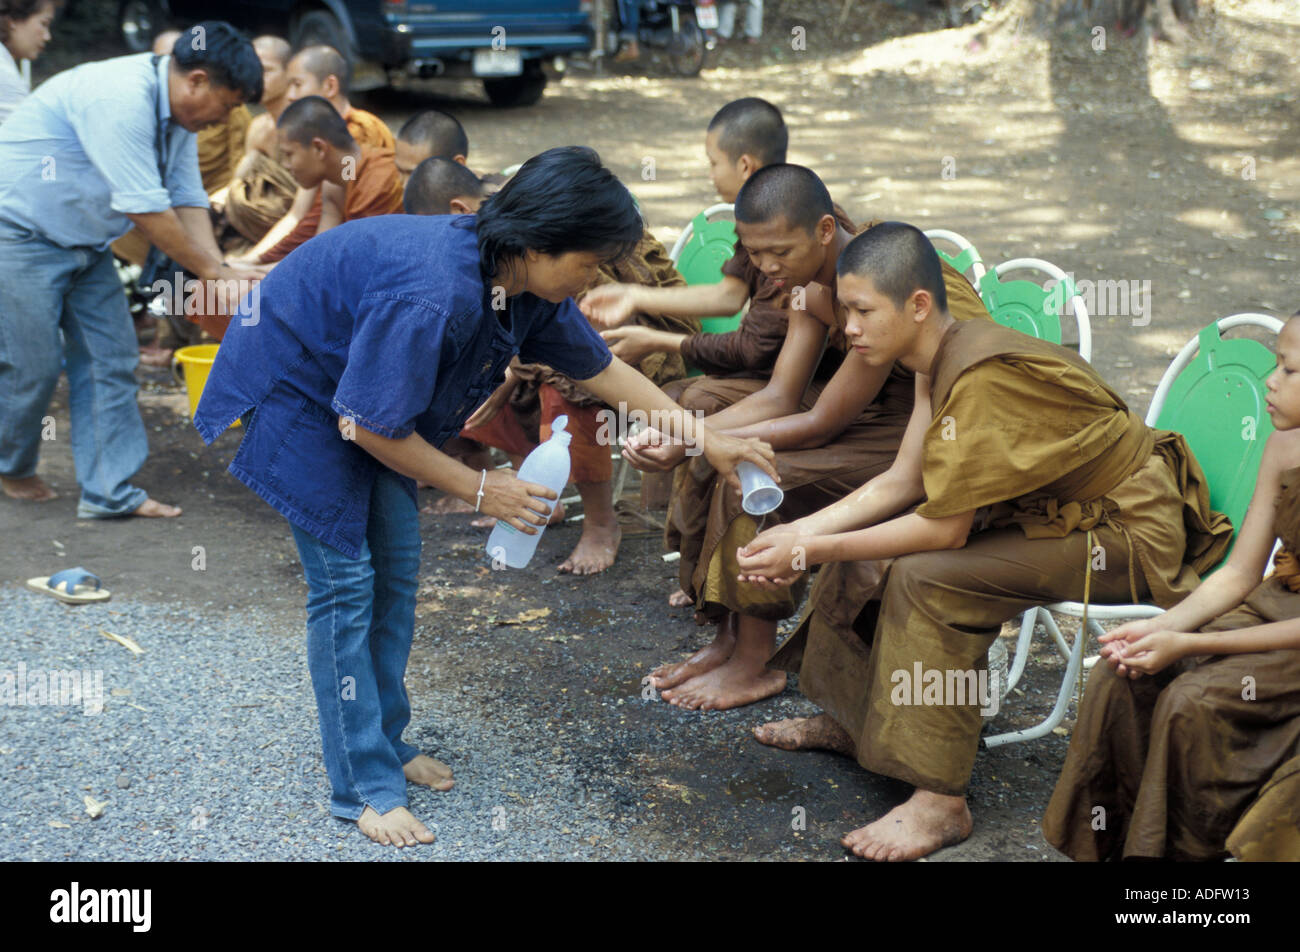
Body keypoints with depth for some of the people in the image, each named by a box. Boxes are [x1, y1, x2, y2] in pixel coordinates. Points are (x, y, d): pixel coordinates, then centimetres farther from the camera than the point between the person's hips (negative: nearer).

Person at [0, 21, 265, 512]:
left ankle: (109, 490, 8)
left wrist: (220, 274, -13)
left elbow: (188, 199, 2)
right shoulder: (120, 99, -29)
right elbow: (145, 209, -29)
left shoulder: (176, 111, 2)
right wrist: (213, 270, -21)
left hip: (85, 241, 9)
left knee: (111, 360, 3)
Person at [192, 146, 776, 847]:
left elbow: (598, 366, 3)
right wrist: (478, 489, -22)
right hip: (296, 390, -9)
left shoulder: (525, 281, -11)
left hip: (368, 399, 9)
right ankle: (364, 785, 1)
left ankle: (385, 742, 23)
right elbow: (369, 424, -31)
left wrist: (704, 439, 1)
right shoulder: (435, 295, -38)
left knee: (396, 565, 9)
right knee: (345, 581, -8)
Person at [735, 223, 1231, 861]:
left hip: (1129, 533, -10)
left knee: (926, 577, -26)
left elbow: (944, 527, -28)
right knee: (867, 545, 5)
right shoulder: (941, 358, 0)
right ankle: (850, 719, 22)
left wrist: (815, 553, -22)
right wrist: (804, 531, -9)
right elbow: (903, 479, 2)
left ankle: (940, 801, -19)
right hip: (1053, 507, 10)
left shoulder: (981, 378, -29)